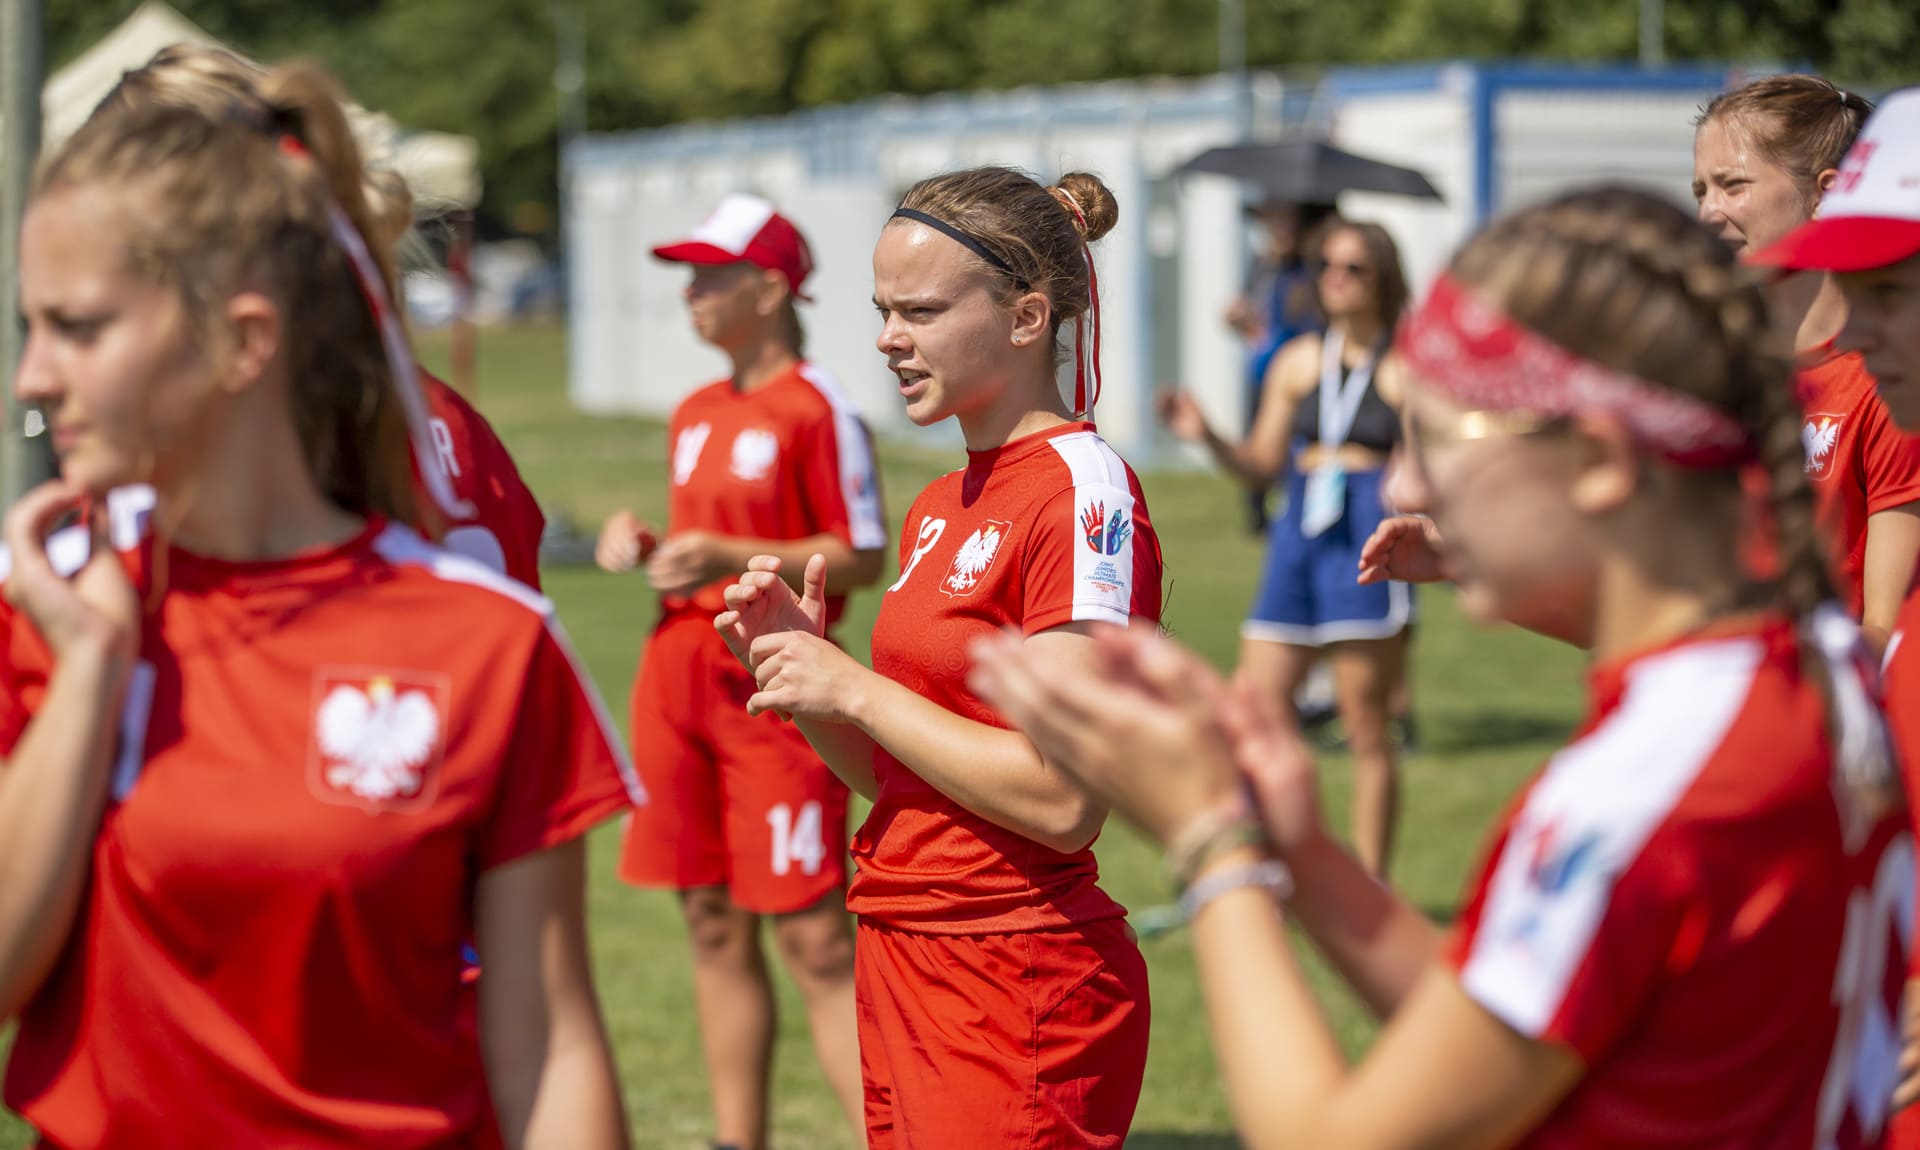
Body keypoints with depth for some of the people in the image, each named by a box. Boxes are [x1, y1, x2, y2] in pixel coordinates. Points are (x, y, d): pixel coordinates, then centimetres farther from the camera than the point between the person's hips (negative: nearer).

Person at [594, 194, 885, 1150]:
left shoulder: (817, 408, -8)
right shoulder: (696, 415, 15)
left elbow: (862, 557, -10)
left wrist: (729, 558, -18)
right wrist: (641, 543, 5)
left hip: (774, 684, -8)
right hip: (680, 672, 8)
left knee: (813, 937, -10)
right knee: (712, 926, 10)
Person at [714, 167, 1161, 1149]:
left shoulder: (1082, 490, -14)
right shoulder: (940, 507, 12)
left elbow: (1063, 800, -21)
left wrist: (855, 689, -13)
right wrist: (799, 669, -1)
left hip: (1018, 984, -8)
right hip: (904, 958, 8)